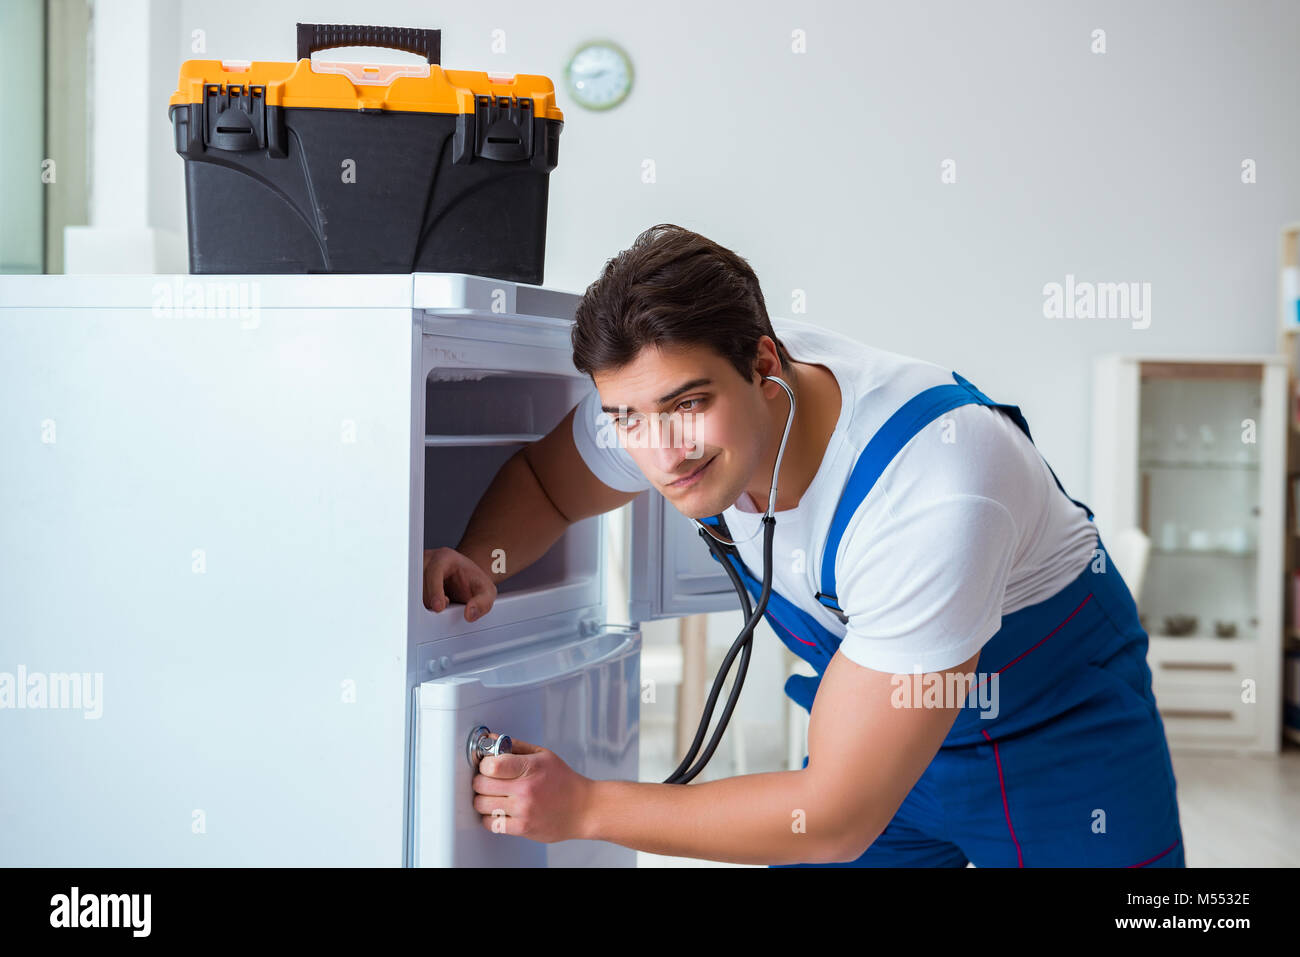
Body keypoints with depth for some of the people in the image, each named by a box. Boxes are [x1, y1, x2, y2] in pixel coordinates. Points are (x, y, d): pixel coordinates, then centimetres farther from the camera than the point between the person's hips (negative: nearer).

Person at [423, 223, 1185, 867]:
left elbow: (837, 817, -36)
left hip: (1059, 723, -5)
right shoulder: (660, 387, -22)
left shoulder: (934, 495, -42)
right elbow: (545, 478, 3)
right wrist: (475, 565, -20)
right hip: (888, 708, 5)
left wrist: (585, 807, -31)